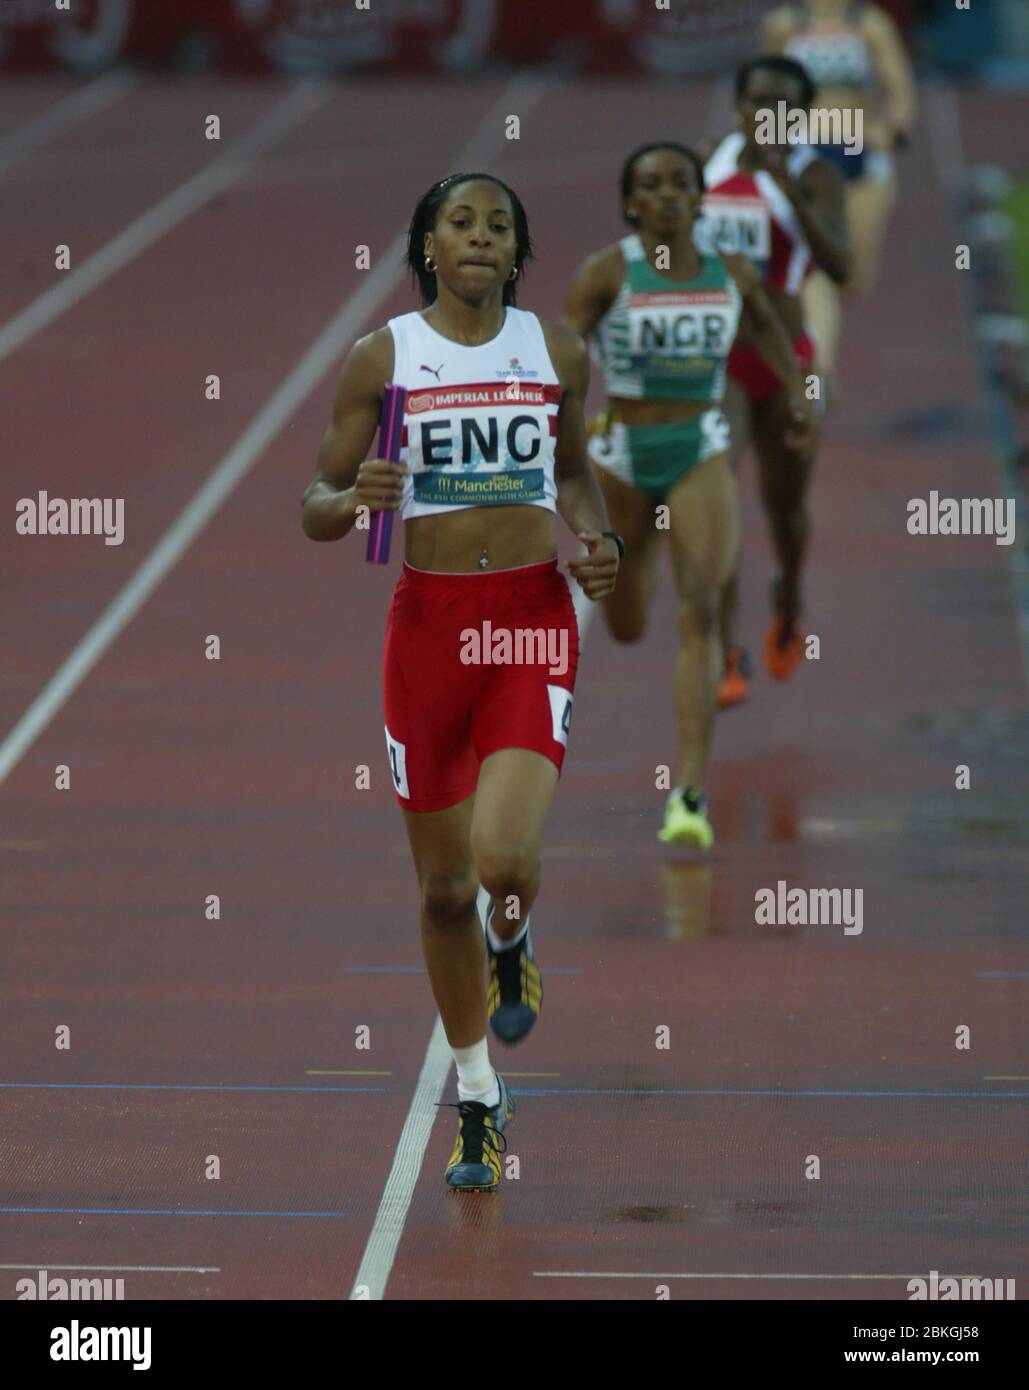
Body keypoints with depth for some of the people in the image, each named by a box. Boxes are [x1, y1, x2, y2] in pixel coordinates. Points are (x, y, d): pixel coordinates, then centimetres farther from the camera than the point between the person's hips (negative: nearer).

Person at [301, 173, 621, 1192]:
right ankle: (477, 1101, 26)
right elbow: (315, 510, 4)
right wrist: (354, 499, -19)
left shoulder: (558, 353, 5)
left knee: (504, 857, -22)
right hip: (428, 620, 0)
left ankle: (511, 944, 16)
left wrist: (599, 538, 3)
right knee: (444, 887, 7)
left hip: (533, 619, 0)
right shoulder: (381, 358, 0)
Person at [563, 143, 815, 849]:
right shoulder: (607, 272, -9)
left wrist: (799, 390, 17)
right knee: (628, 630, 15)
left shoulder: (733, 274, 1)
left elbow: (766, 322, 23)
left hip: (702, 454, 0)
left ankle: (693, 790, -23)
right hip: (622, 454, 0)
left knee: (701, 611, -19)